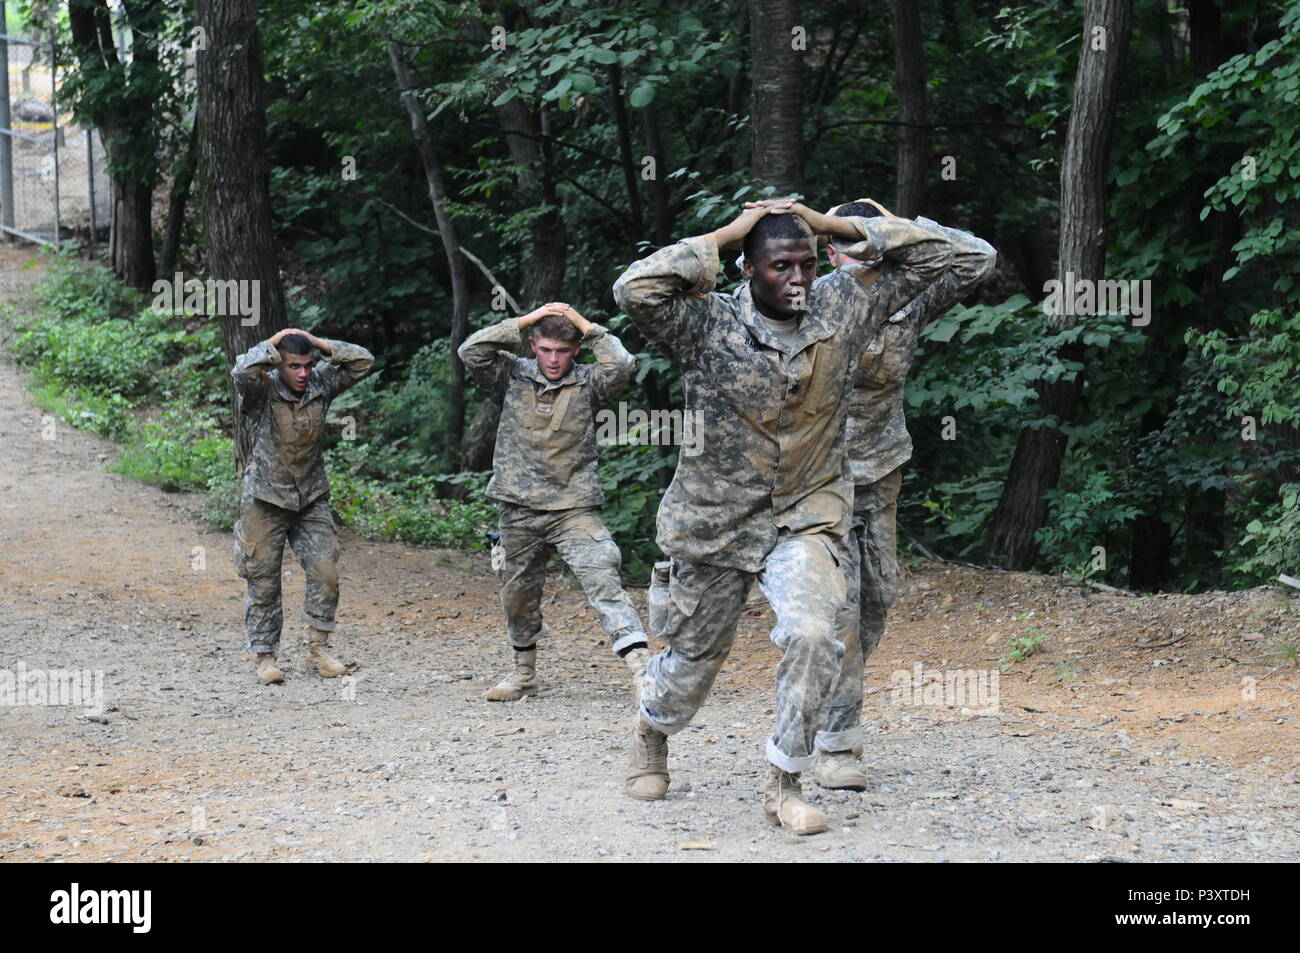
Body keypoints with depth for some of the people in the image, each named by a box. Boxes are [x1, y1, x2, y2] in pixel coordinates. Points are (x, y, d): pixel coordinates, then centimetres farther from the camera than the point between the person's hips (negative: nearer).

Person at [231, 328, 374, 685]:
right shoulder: (261, 390, -13)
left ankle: (317, 649, 6)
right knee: (264, 582, 1)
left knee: (325, 573, -5)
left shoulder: (320, 385, -1)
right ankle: (265, 658, 10)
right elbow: (243, 371, -35)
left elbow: (362, 361, -3)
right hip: (266, 500, -3)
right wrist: (274, 343, -20)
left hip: (312, 498, 3)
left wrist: (319, 344, -11)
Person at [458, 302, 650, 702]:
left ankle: (642, 666, -27)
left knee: (603, 581, -17)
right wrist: (524, 320, -8)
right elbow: (471, 352, -8)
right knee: (517, 595, 14)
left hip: (574, 508, -3)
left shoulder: (587, 382, 1)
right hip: (520, 511, 3)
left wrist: (586, 326, -7)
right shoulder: (513, 377, 5)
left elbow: (621, 365, -16)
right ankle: (524, 671, 35)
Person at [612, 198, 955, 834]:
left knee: (812, 636, -25)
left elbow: (930, 254, -1)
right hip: (715, 519, -1)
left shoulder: (843, 308, -5)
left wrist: (832, 225, -9)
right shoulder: (708, 324, -14)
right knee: (693, 657, 15)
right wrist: (722, 237, -23)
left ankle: (784, 787, -10)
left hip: (806, 518, 1)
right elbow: (635, 290, -32)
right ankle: (651, 732, 51)